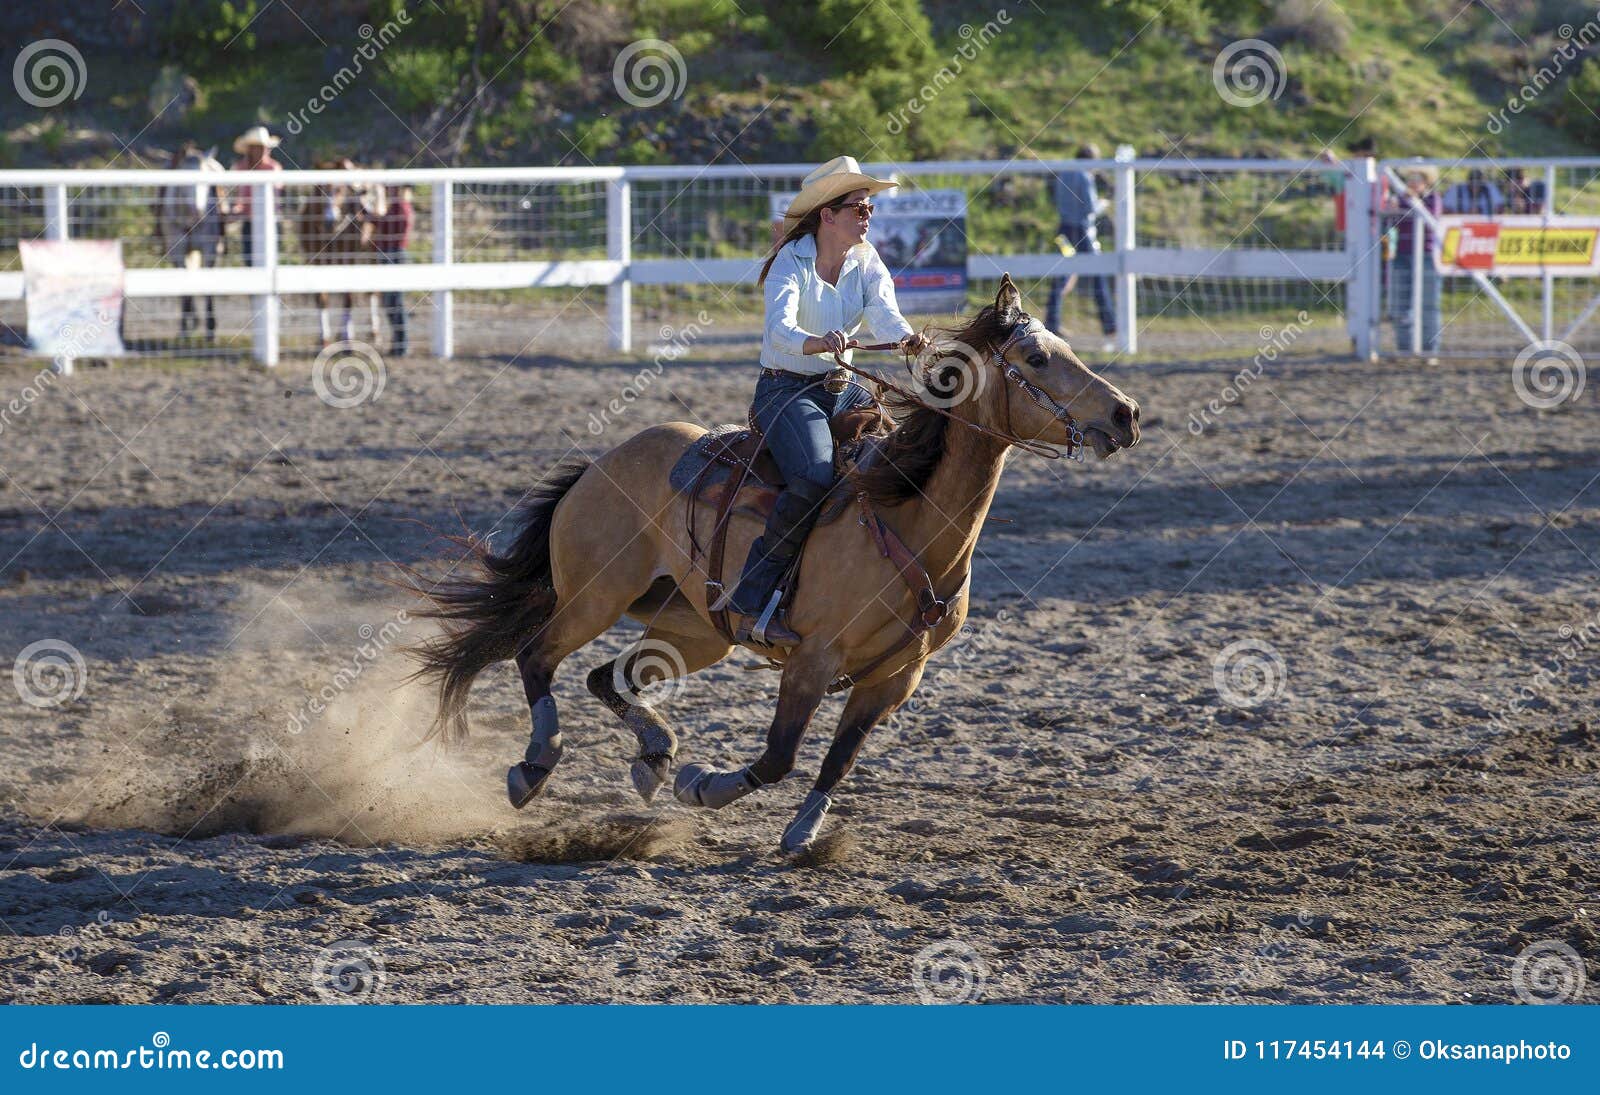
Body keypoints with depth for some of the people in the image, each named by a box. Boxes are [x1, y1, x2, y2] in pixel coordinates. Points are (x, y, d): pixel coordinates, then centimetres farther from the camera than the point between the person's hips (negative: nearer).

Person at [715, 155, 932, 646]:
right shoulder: (792, 263, -13)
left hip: (843, 389, 7)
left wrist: (908, 339, -38)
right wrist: (817, 343, -52)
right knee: (813, 480, -32)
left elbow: (885, 315, -14)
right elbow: (780, 327, -30)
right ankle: (752, 603, -26)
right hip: (785, 389, -6)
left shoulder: (867, 265, 4)